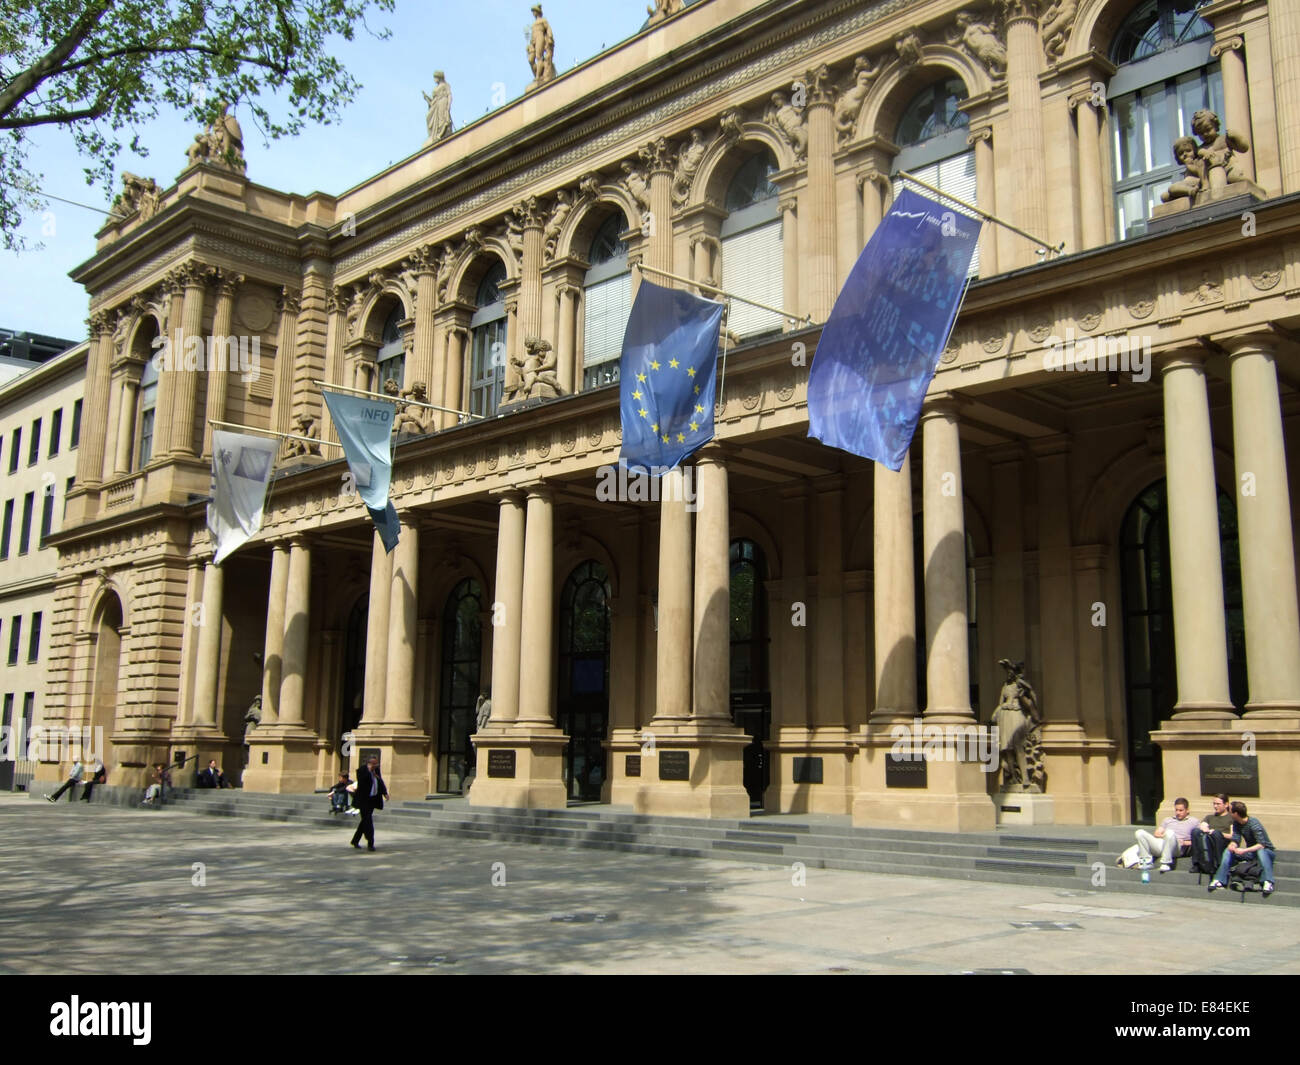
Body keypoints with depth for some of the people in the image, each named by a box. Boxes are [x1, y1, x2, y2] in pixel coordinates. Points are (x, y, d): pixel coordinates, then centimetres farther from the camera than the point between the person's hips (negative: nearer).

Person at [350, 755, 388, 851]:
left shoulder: (376, 770, 10)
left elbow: (380, 782, 18)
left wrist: (385, 793, 5)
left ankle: (355, 840, 26)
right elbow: (361, 781, -26)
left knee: (365, 821, 13)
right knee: (368, 821, -9)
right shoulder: (362, 770, -11)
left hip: (373, 799, 7)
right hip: (364, 800, -7)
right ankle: (370, 843, -5)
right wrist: (369, 771, -26)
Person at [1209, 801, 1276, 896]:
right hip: (1251, 852, 6)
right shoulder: (1236, 823, -2)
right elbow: (1235, 839, -7)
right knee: (1228, 851, -11)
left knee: (1260, 851, -39)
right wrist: (1232, 845, -30)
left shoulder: (1253, 823, -24)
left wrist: (1244, 850, -41)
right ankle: (1220, 880, -18)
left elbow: (1262, 845, -32)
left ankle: (1268, 883, -48)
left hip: (1266, 850, -6)